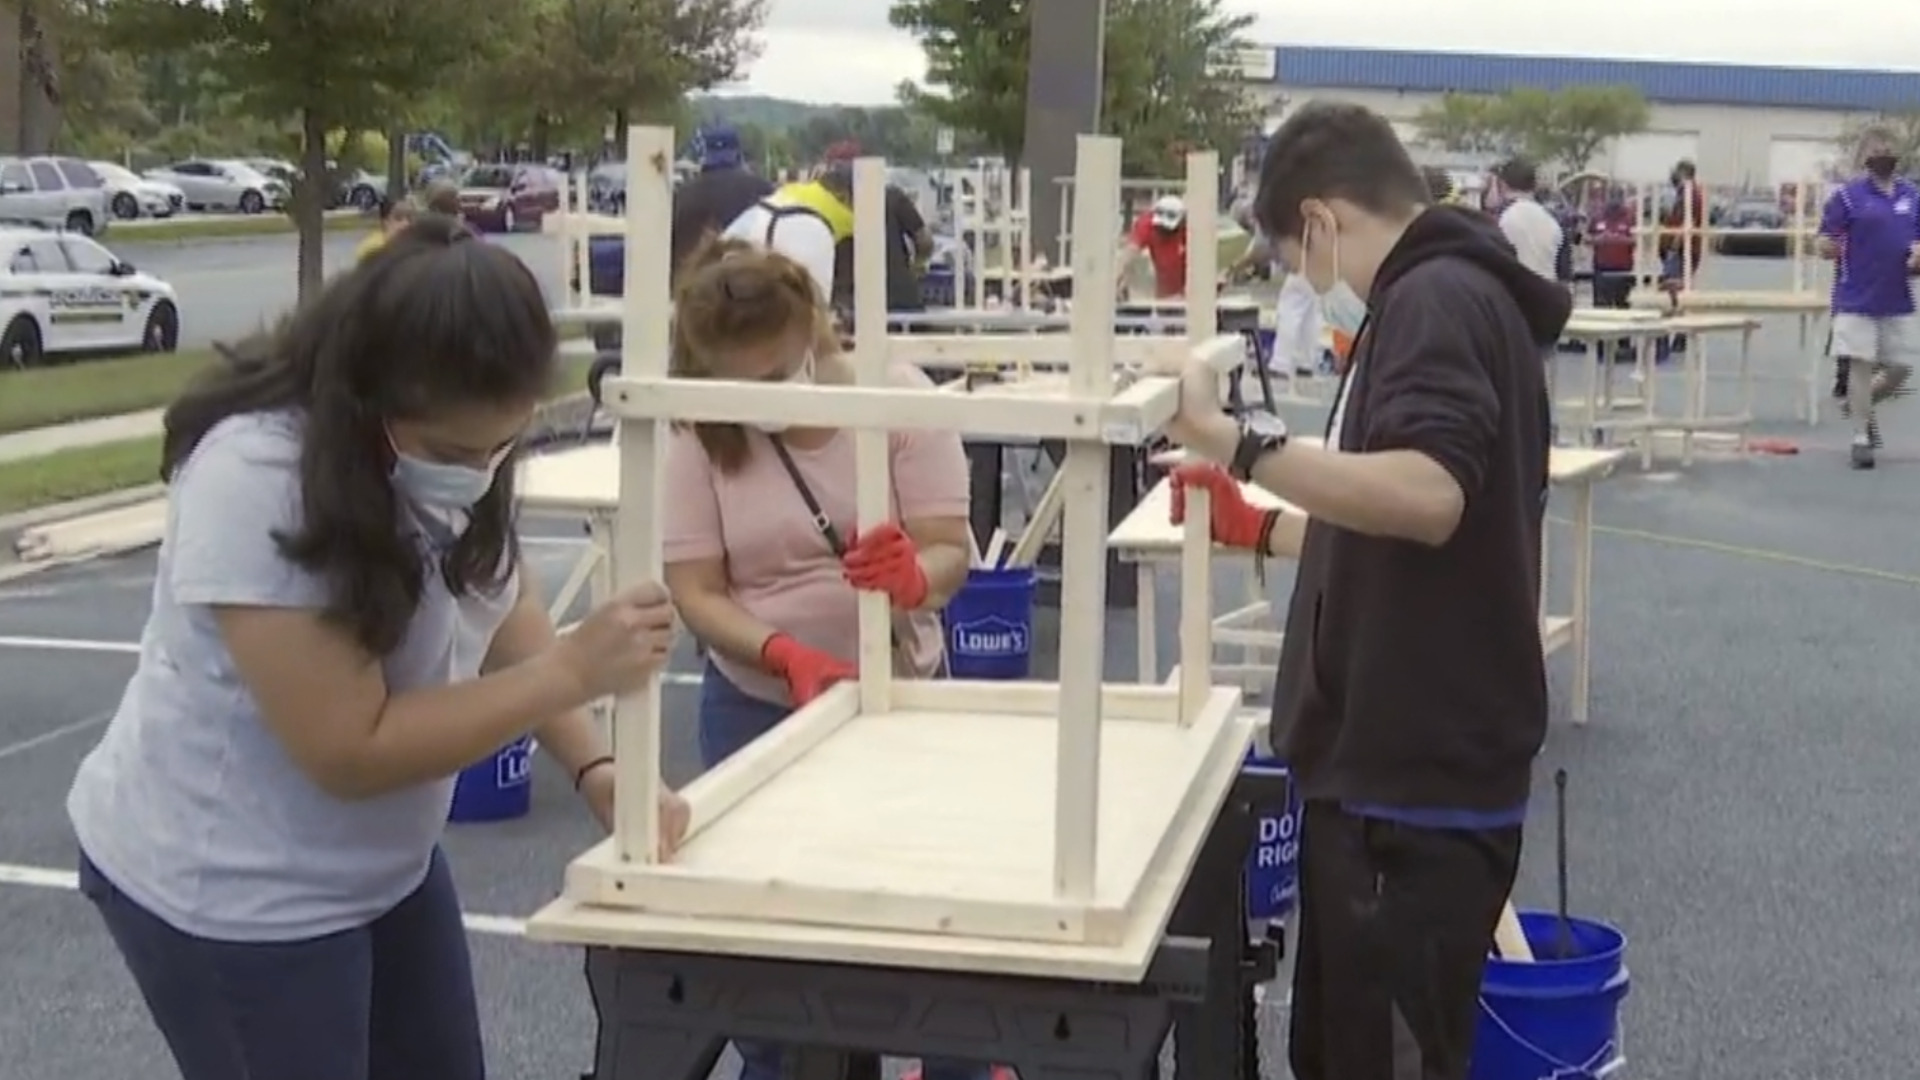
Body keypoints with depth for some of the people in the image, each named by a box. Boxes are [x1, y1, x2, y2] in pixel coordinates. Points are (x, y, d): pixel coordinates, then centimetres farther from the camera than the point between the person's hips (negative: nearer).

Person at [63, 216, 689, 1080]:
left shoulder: (453, 447, -6)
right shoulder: (252, 483, -30)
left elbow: (509, 624, -1)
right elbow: (352, 749, -29)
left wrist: (597, 770, -17)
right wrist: (576, 673, -30)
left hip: (382, 863, 8)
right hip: (224, 893, -7)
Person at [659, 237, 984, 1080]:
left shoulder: (897, 396, -12)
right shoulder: (701, 434, -11)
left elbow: (951, 552, -13)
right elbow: (695, 590, -11)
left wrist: (914, 577, -37)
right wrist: (787, 655, -29)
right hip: (757, 708, 0)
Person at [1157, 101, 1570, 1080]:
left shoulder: (1437, 299, -14)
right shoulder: (1440, 300, 17)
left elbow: (1426, 497, -32)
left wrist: (1235, 440, -32)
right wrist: (1261, 528, 31)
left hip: (1420, 783, -10)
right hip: (1395, 764, 10)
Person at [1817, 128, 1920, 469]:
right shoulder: (1847, 195, -6)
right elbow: (1825, 244, -7)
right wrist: (1830, 246, -30)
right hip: (1857, 299, -4)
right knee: (1860, 365, -3)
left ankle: (1863, 406, 36)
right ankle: (1861, 438, 6)